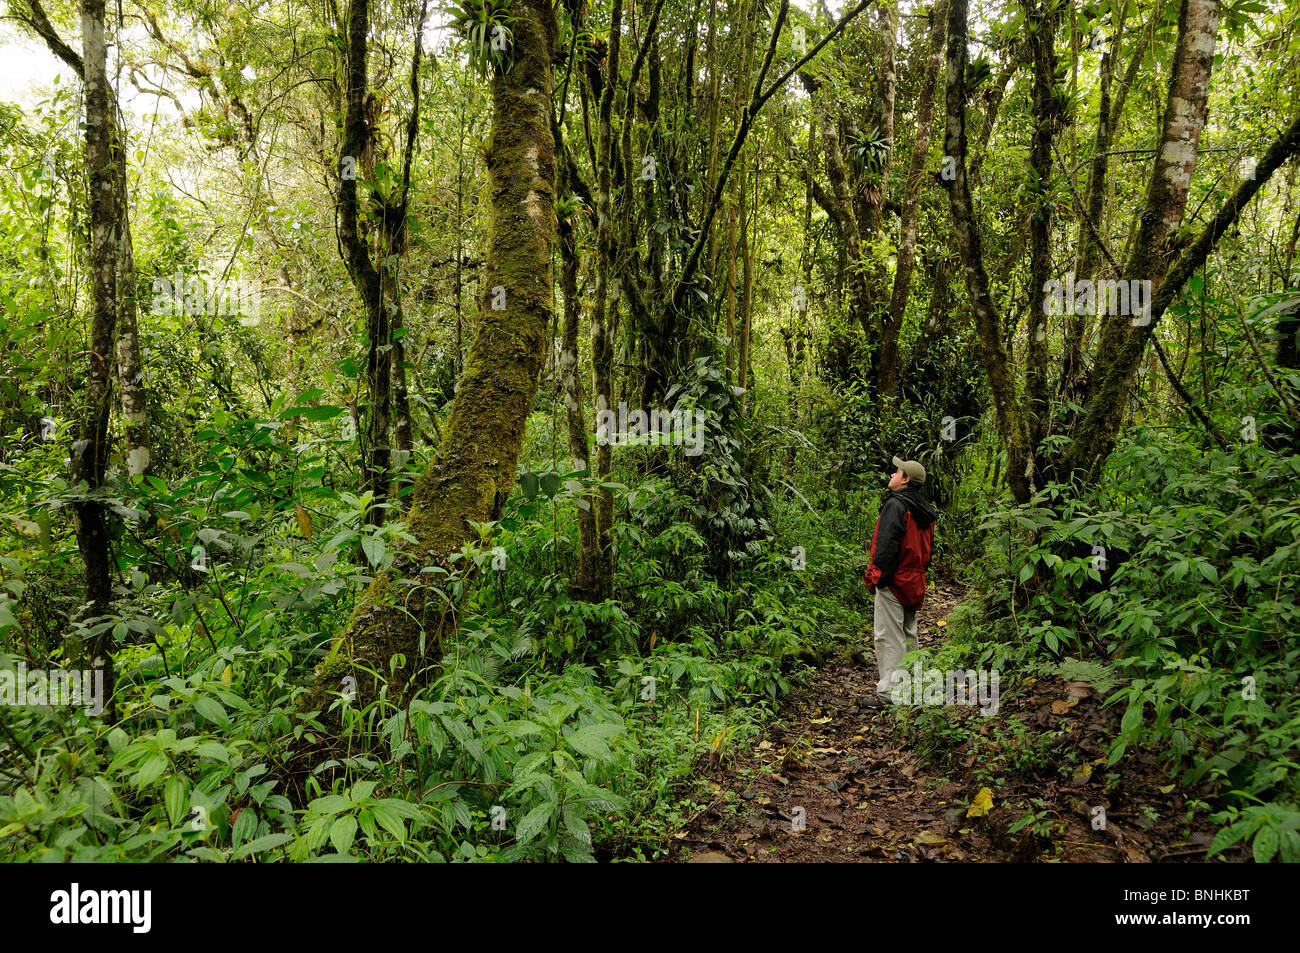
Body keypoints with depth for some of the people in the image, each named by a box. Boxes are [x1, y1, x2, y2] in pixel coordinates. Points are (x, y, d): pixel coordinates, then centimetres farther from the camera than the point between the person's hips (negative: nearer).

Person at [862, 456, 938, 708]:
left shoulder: (895, 505, -15)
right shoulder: (924, 509, 13)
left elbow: (887, 544, -21)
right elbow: (926, 547, 18)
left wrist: (880, 575, -15)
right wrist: (919, 574, 21)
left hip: (893, 582, -9)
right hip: (914, 582, 9)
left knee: (889, 636, -7)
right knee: (908, 635, 17)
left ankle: (889, 693, -8)